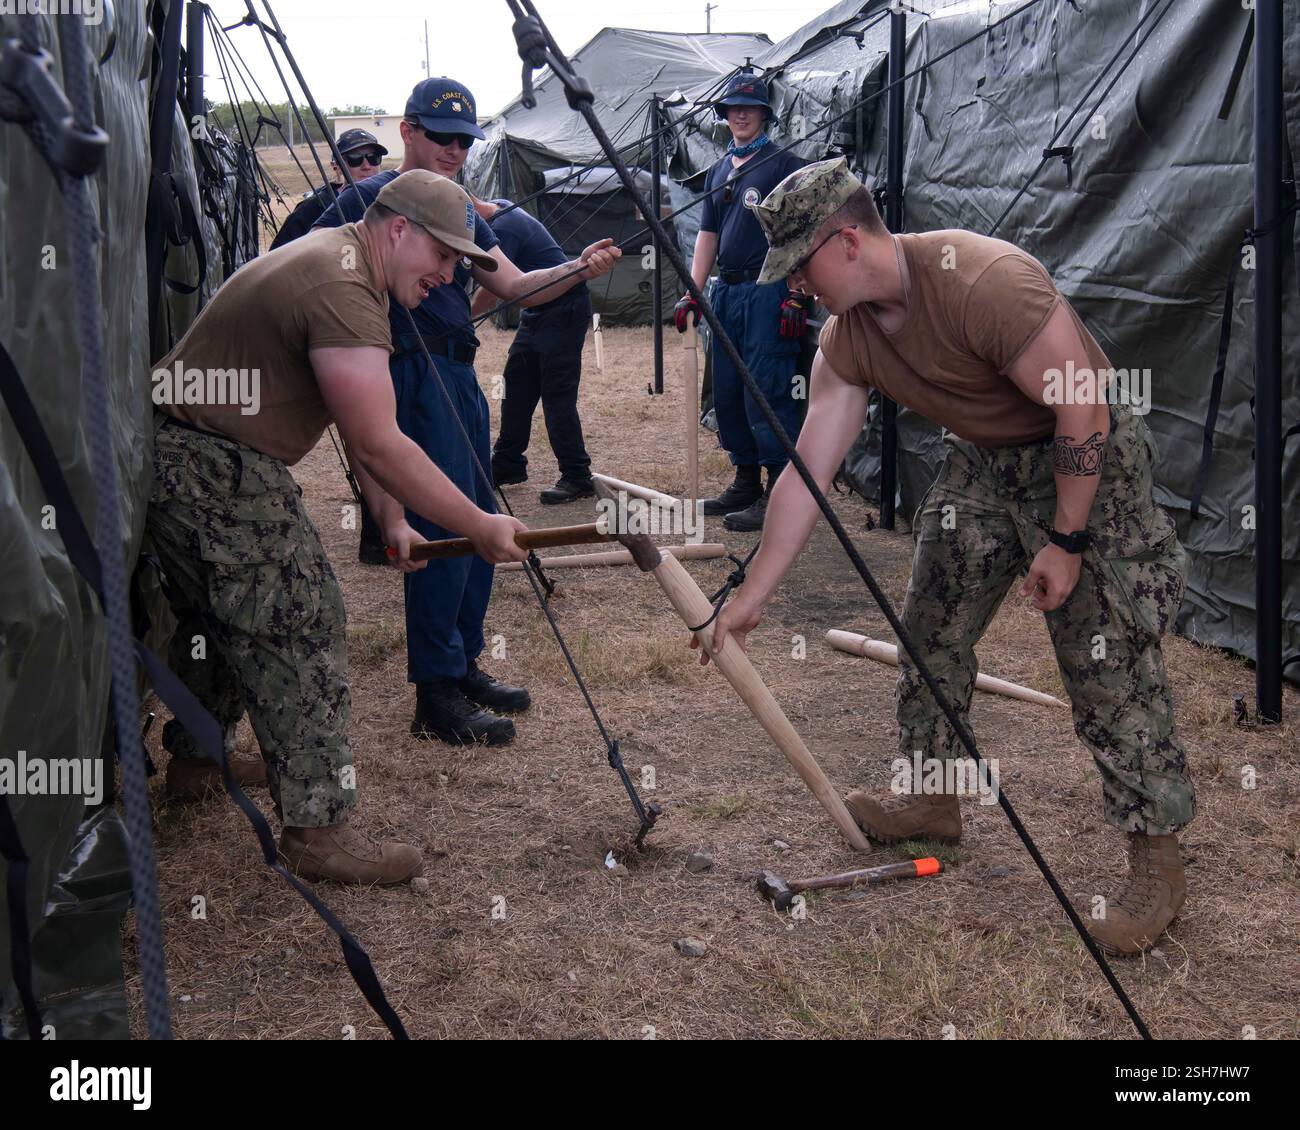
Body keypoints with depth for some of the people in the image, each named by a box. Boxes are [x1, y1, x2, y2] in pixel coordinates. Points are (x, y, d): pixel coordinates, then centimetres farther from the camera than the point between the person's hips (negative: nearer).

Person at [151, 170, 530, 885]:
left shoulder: (336, 259, 13)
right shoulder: (342, 290, -21)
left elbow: (362, 431, 14)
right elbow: (379, 447, -25)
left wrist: (391, 520, 8)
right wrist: (480, 529, -20)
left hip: (174, 454, 11)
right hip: (219, 473, -11)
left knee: (222, 612, 25)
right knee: (299, 630, -8)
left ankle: (193, 760, 43)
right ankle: (317, 828, -4)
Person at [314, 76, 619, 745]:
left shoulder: (462, 212, 18)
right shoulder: (371, 199, -5)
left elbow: (515, 287, 14)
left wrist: (579, 269, -3)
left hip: (460, 376, 9)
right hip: (413, 375, -9)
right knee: (445, 531, -12)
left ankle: (463, 666, 25)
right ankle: (437, 698, -7)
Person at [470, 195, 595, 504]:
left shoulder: (503, 229, -20)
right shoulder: (498, 210, 10)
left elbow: (491, 292, -17)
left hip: (564, 309, -10)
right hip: (538, 312, 10)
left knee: (557, 397, -13)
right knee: (516, 388, 12)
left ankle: (577, 478, -12)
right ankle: (508, 464, 21)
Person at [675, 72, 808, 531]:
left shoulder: (784, 165, -4)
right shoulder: (719, 171, 18)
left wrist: (796, 295, -17)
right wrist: (692, 294, 10)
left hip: (768, 291, -8)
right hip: (726, 291, 8)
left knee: (766, 394, -10)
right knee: (727, 393, 12)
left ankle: (781, 493, -5)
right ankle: (746, 481, 24)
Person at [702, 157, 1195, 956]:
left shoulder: (984, 281, -31)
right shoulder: (848, 340, -6)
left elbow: (1082, 409, -26)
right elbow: (807, 473, -3)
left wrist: (1066, 542, -21)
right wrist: (753, 596, -4)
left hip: (1089, 456, -8)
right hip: (984, 461, 8)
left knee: (1109, 660, -11)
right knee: (929, 631, 11)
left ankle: (1158, 862, -1)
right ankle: (933, 799, 30)